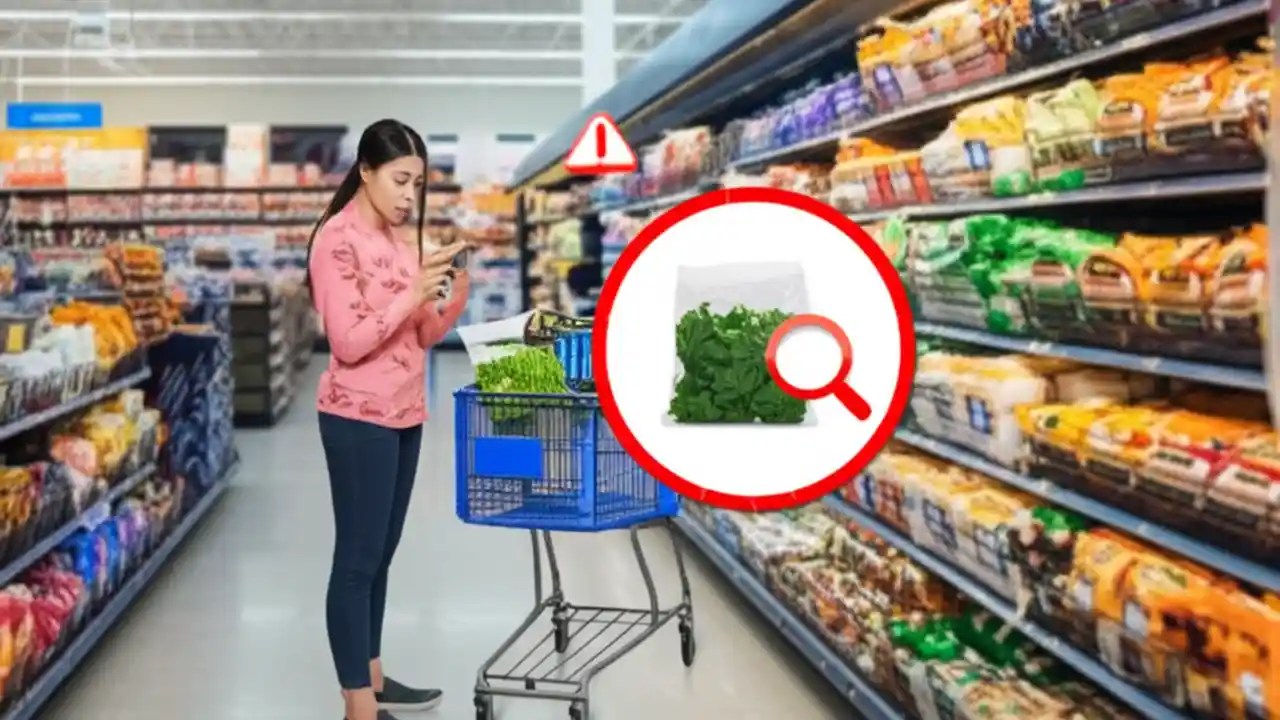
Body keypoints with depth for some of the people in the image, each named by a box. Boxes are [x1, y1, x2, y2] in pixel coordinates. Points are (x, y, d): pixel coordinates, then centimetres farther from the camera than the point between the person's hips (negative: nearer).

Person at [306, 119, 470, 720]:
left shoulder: (395, 240, 12)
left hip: (402, 416, 8)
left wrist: (455, 297, -5)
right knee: (357, 559, -3)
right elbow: (348, 344, -19)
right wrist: (413, 292, -22)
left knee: (380, 555, 15)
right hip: (359, 419, -8)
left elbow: (420, 336, 12)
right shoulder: (338, 239, -13)